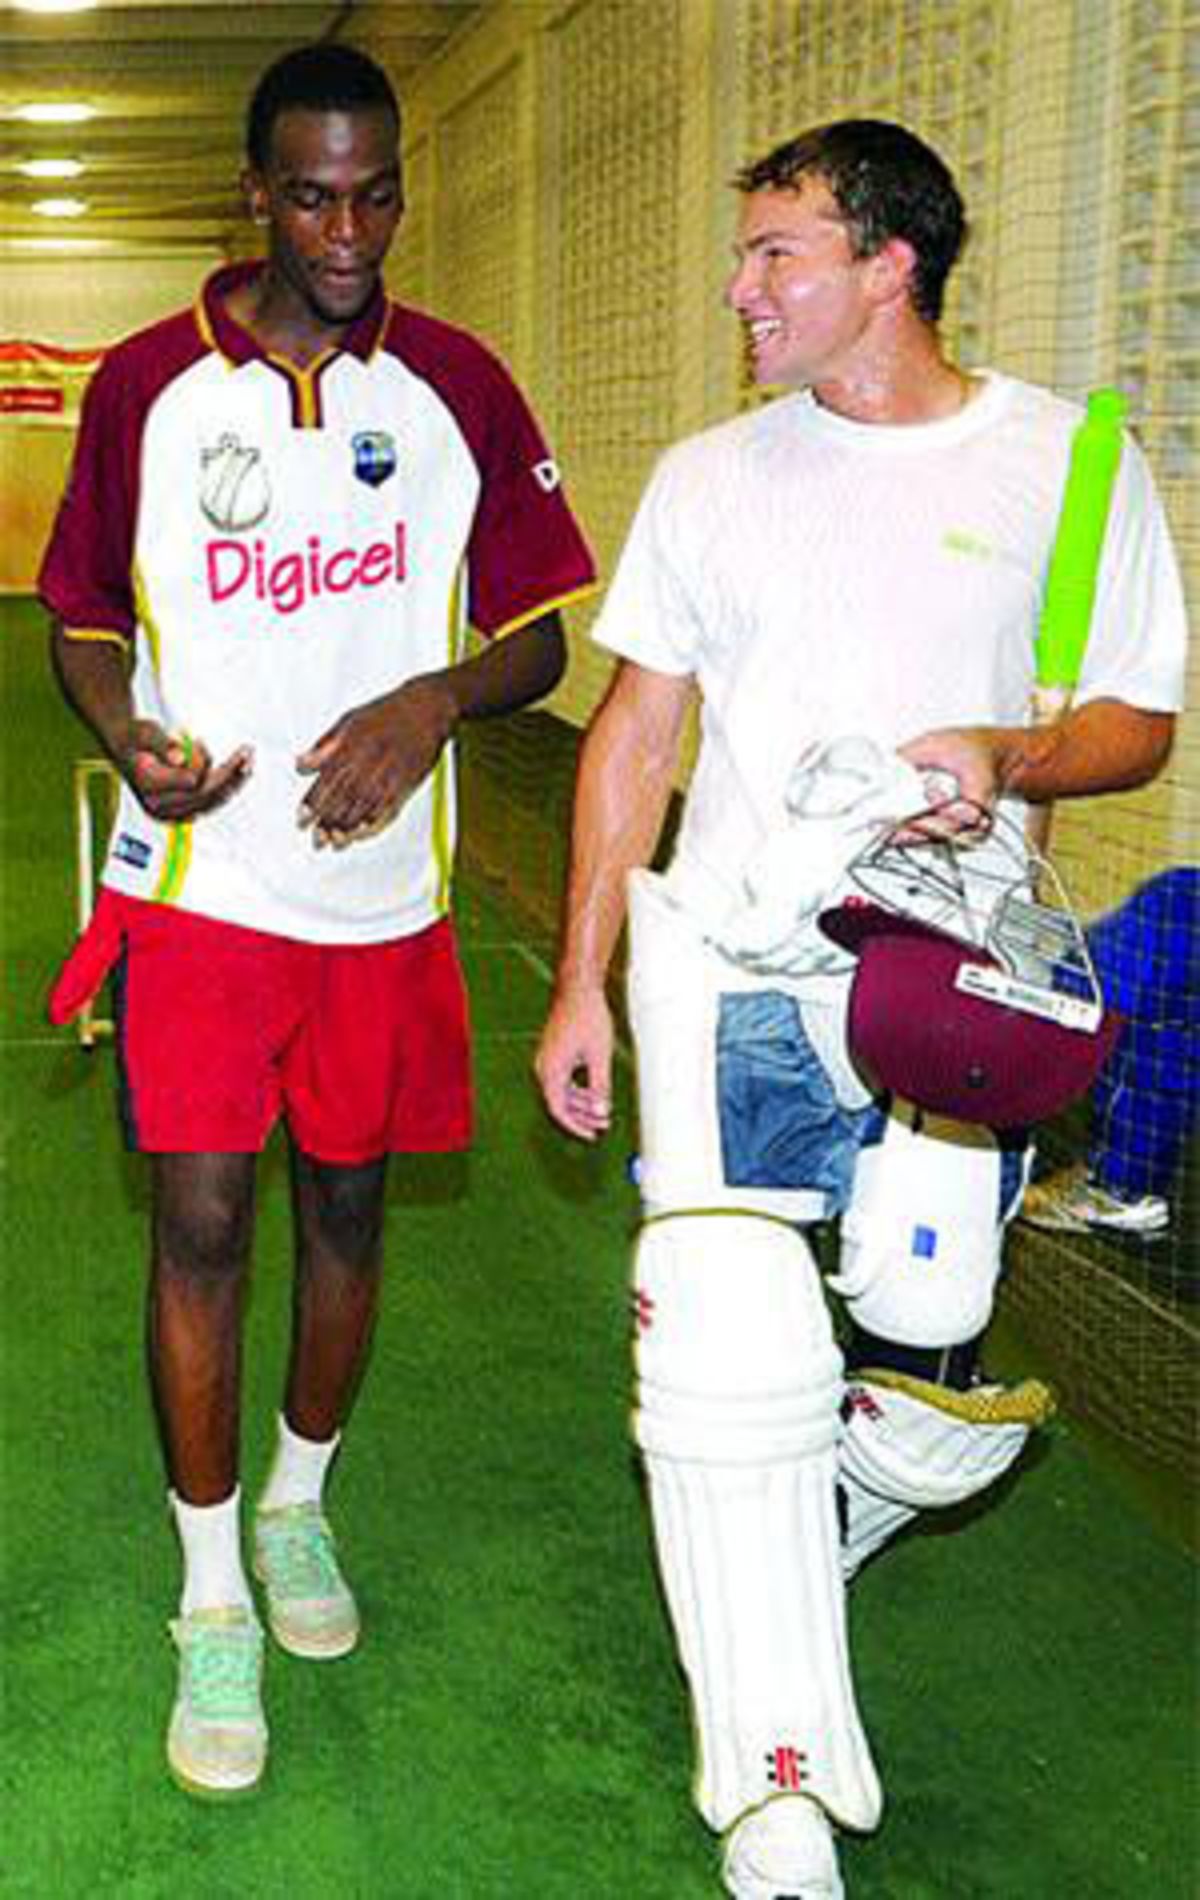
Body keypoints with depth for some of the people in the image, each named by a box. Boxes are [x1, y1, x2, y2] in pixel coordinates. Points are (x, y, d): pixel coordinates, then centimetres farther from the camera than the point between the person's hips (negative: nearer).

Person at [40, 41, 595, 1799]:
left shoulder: (458, 387, 3)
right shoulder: (147, 385, 1)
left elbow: (537, 634, 5)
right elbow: (82, 616, 9)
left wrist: (433, 700, -15)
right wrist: (127, 734, -12)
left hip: (381, 881, 2)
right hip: (198, 880, -1)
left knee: (346, 1205, 12)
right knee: (200, 1218, -2)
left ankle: (300, 1502, 37)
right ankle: (214, 1602, 14)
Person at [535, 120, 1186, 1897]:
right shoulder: (711, 474, 9)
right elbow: (636, 731, 11)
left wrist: (1011, 763, -17)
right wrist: (581, 983, 8)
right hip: (728, 966, 1)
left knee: (932, 1394, 2)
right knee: (731, 1360, -9)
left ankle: (765, 1570, 37)